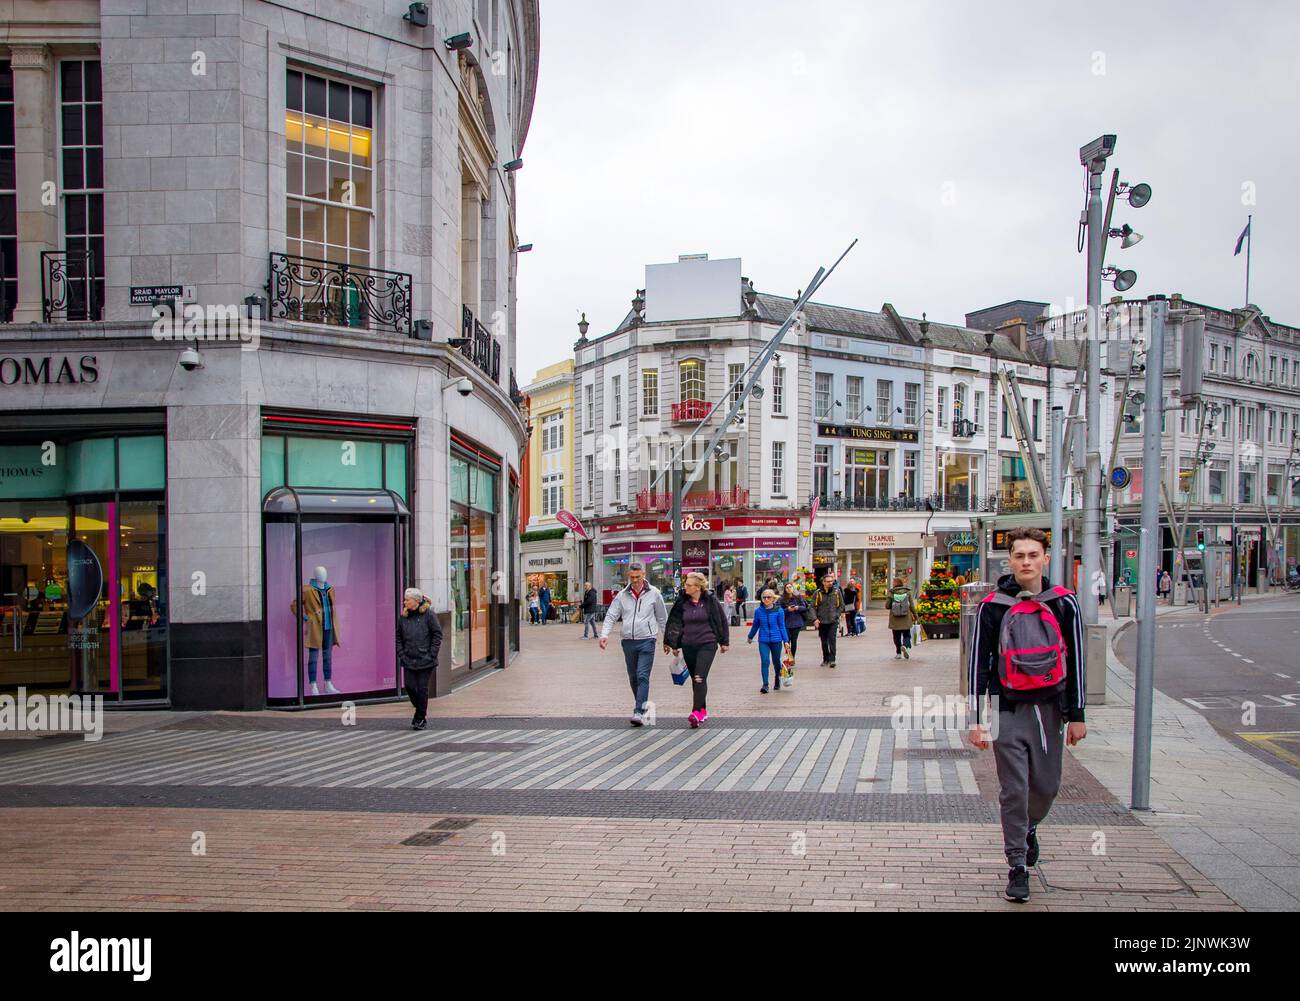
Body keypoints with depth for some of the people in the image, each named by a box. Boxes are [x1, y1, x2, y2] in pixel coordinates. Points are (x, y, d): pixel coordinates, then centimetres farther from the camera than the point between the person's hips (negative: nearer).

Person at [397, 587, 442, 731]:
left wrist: (432, 654, -9)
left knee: (422, 688, -1)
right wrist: (401, 654, 2)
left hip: (425, 660, -4)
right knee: (410, 687, -1)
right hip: (409, 660, 4)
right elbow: (398, 637, 12)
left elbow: (437, 635, -4)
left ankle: (420, 718, 12)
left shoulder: (429, 614, -6)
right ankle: (420, 710, 26)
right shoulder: (402, 617, 5)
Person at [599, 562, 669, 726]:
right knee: (633, 678, 12)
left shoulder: (653, 593, 1)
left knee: (642, 676, -13)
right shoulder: (622, 595, 6)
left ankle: (639, 713, -15)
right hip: (628, 641, 4)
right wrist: (605, 634, -11)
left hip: (647, 640, -4)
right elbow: (611, 616, 5)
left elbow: (662, 617, 9)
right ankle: (643, 706, 29)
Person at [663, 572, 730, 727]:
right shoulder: (681, 602, 3)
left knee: (700, 678, -15)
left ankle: (696, 712, -15)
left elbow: (722, 620, 4)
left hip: (707, 644, -4)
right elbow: (674, 622, 6)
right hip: (688, 646, 4)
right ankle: (703, 711, 23)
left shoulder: (710, 600, -4)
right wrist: (672, 644, 1)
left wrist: (724, 642, 6)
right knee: (695, 679, 11)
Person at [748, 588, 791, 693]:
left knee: (776, 661, 12)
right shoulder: (758, 611, -1)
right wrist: (750, 637, 26)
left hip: (776, 640, 0)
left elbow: (782, 627, 1)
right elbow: (755, 625, 14)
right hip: (763, 640, 0)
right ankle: (765, 685, -9)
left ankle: (777, 681, 38)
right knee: (764, 661, -13)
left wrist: (786, 641, -3)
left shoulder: (779, 611, -5)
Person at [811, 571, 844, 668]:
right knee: (824, 642, 10)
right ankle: (825, 659, 23)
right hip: (822, 622, 1)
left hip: (833, 621, -1)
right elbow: (813, 607, 0)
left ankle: (832, 659, -11)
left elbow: (841, 605, 9)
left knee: (832, 639, -12)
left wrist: (837, 615, -2)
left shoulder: (837, 592, 2)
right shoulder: (818, 593, -1)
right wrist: (815, 619, -10)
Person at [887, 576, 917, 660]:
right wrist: (915, 616, 9)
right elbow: (912, 606, -1)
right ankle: (905, 646, -18)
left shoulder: (891, 593, -8)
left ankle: (898, 653, 11)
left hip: (895, 619, 0)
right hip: (906, 619, 0)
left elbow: (887, 606, -6)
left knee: (897, 636, 11)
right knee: (906, 635, 10)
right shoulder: (907, 592, -3)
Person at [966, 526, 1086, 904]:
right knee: (1014, 791, -2)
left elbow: (1076, 660, 5)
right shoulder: (993, 606, -5)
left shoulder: (1064, 603, 1)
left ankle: (1029, 828, 42)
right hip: (1008, 710, -2)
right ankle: (1018, 866, 11)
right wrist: (976, 720, -7)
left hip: (1050, 708, 2)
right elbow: (977, 663, -4)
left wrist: (1076, 715, 3)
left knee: (1047, 785, 11)